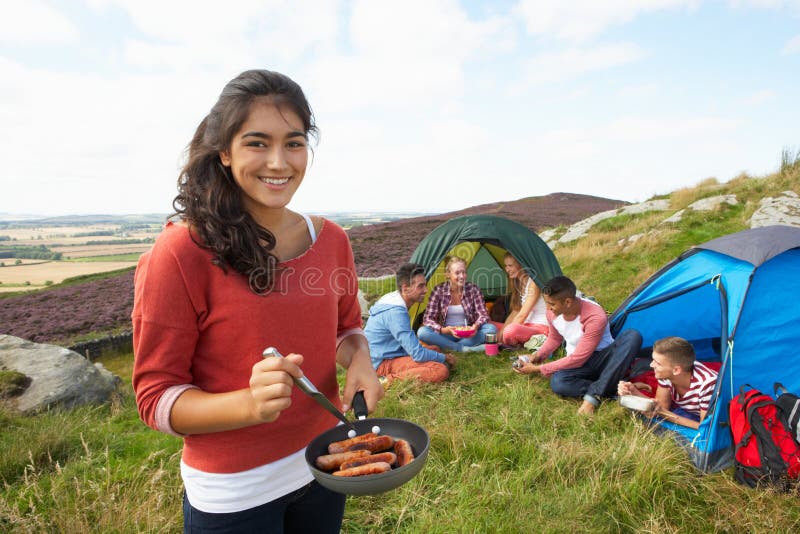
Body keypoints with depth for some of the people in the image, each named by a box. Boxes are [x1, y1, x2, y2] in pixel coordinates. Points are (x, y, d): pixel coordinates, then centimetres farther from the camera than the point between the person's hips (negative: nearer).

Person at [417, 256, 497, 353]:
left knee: (491, 328, -27)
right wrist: (443, 330, -29)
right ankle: (464, 348, -28)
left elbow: (483, 314, -4)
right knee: (422, 332, -29)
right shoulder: (439, 290, -9)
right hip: (446, 334, -1)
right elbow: (428, 318, -10)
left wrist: (476, 326, -27)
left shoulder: (473, 289, -6)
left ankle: (446, 346, -25)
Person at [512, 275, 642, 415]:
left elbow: (577, 359, -26)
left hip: (603, 359, -2)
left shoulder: (595, 317, -29)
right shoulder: (553, 313, -11)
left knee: (633, 336, -35)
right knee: (557, 383, -33)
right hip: (579, 364, 2)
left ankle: (593, 395, -36)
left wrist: (538, 369, -23)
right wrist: (538, 355, -7)